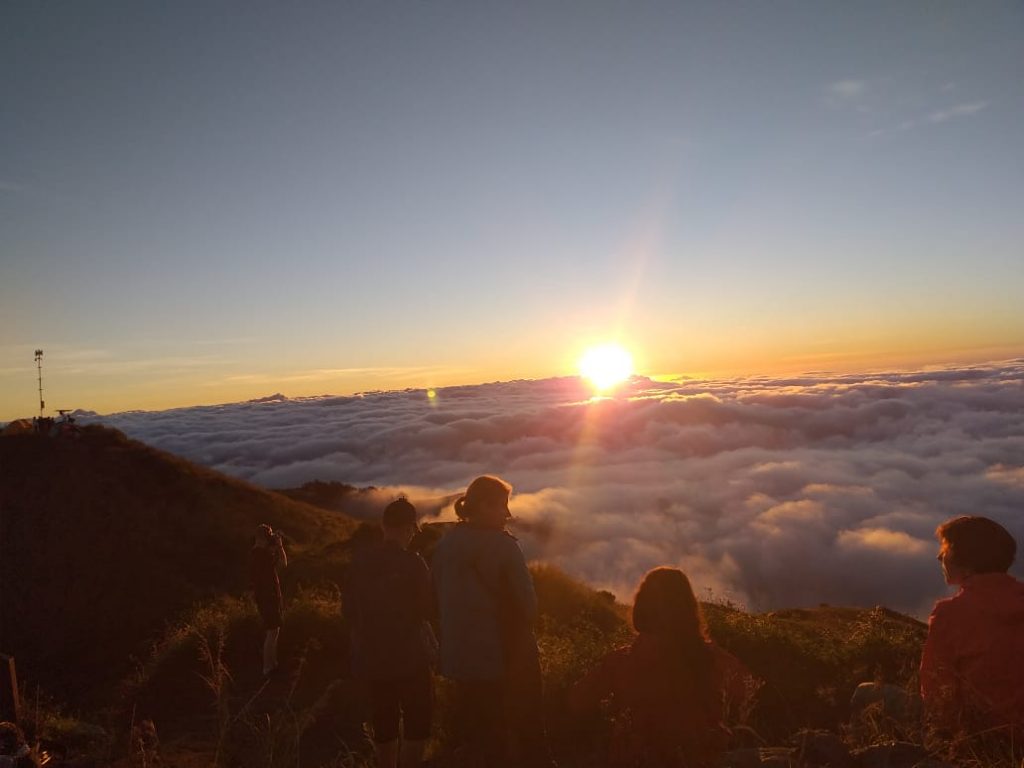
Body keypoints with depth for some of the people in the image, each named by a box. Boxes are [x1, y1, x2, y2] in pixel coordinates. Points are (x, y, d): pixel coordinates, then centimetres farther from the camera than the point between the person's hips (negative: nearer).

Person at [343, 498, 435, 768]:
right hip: (408, 654, -5)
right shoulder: (412, 562, -19)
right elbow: (428, 609, -11)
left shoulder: (360, 560, -2)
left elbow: (348, 606, 8)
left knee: (383, 720, 17)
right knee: (417, 719, 7)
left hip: (371, 654, 6)